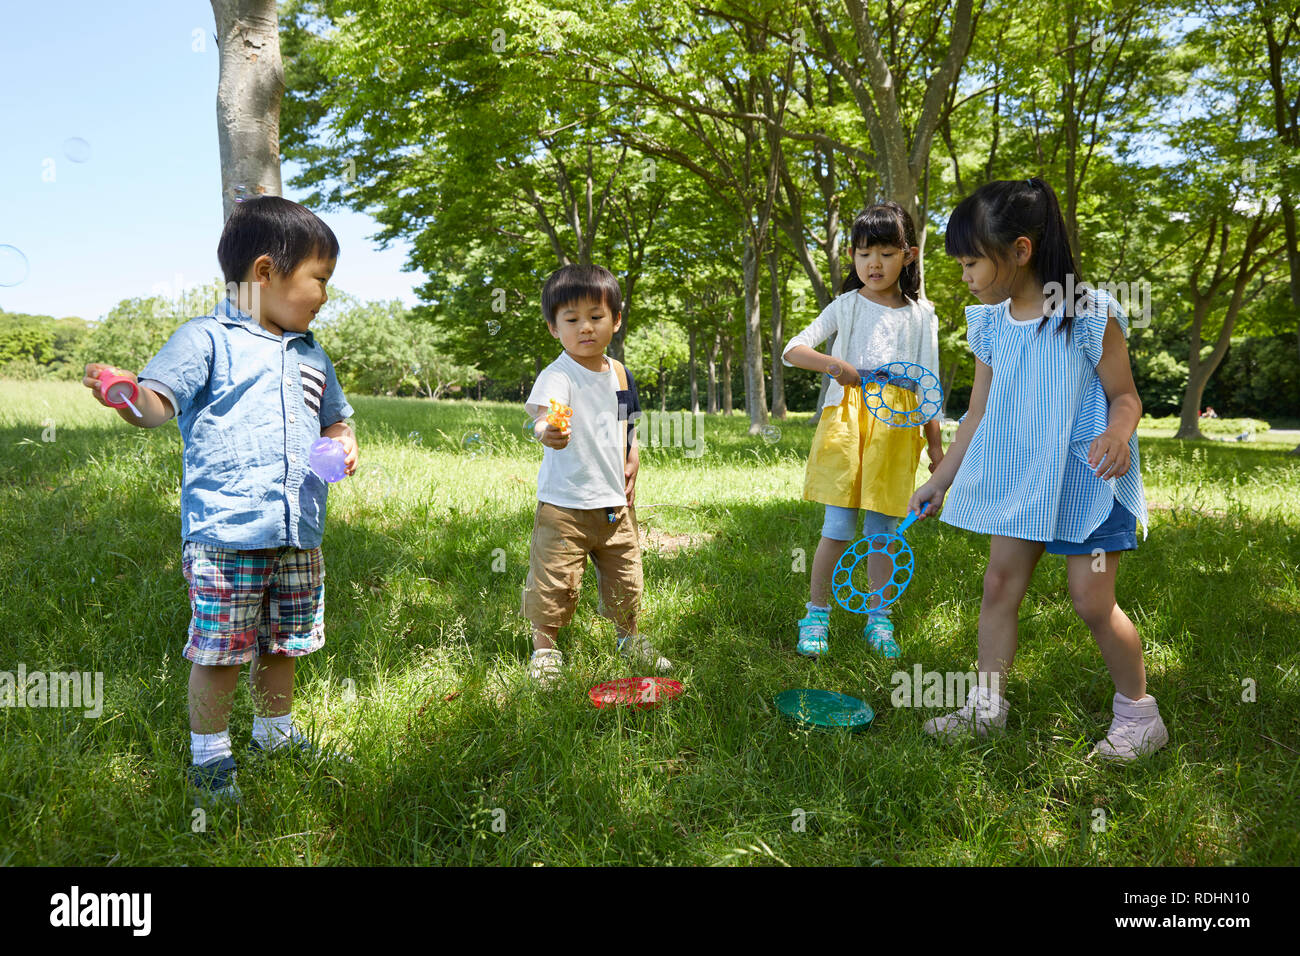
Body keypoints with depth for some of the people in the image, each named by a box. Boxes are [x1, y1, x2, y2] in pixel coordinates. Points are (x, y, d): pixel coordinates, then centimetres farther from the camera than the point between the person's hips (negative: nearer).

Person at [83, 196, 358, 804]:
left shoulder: (310, 354, 16)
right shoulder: (207, 339, -5)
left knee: (282, 644, 17)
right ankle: (208, 758, 20)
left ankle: (275, 732, 37)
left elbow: (333, 419, 28)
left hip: (298, 532, 6)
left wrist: (344, 443, 6)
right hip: (224, 531, -6)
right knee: (220, 651, 1)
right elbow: (158, 404, -15)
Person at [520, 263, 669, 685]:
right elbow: (542, 411, -38)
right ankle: (544, 649, 20)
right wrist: (547, 430, -58)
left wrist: (632, 459, 9)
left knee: (625, 579, 16)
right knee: (554, 584, -2)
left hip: (615, 502, 6)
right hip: (564, 505, -6)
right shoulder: (557, 376, -16)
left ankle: (629, 638, 39)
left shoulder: (619, 374, 7)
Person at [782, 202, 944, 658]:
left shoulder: (920, 314, 10)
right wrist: (834, 363, -19)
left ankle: (879, 619, 18)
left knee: (883, 527, 5)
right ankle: (816, 615, 10)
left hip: (897, 427, 1)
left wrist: (936, 446, 9)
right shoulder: (847, 306, 7)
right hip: (847, 419, -1)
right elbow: (792, 350, 0)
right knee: (838, 527, -3)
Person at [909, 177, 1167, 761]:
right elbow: (978, 414, 11)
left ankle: (1138, 712, 18)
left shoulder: (1090, 315, -13)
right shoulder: (990, 325, 4)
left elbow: (1124, 395, -6)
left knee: (1091, 599, -4)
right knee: (999, 584, 5)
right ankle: (986, 706, 17)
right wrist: (939, 481, 13)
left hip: (1085, 478, -5)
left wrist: (1118, 433, -30)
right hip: (1017, 477, 6)